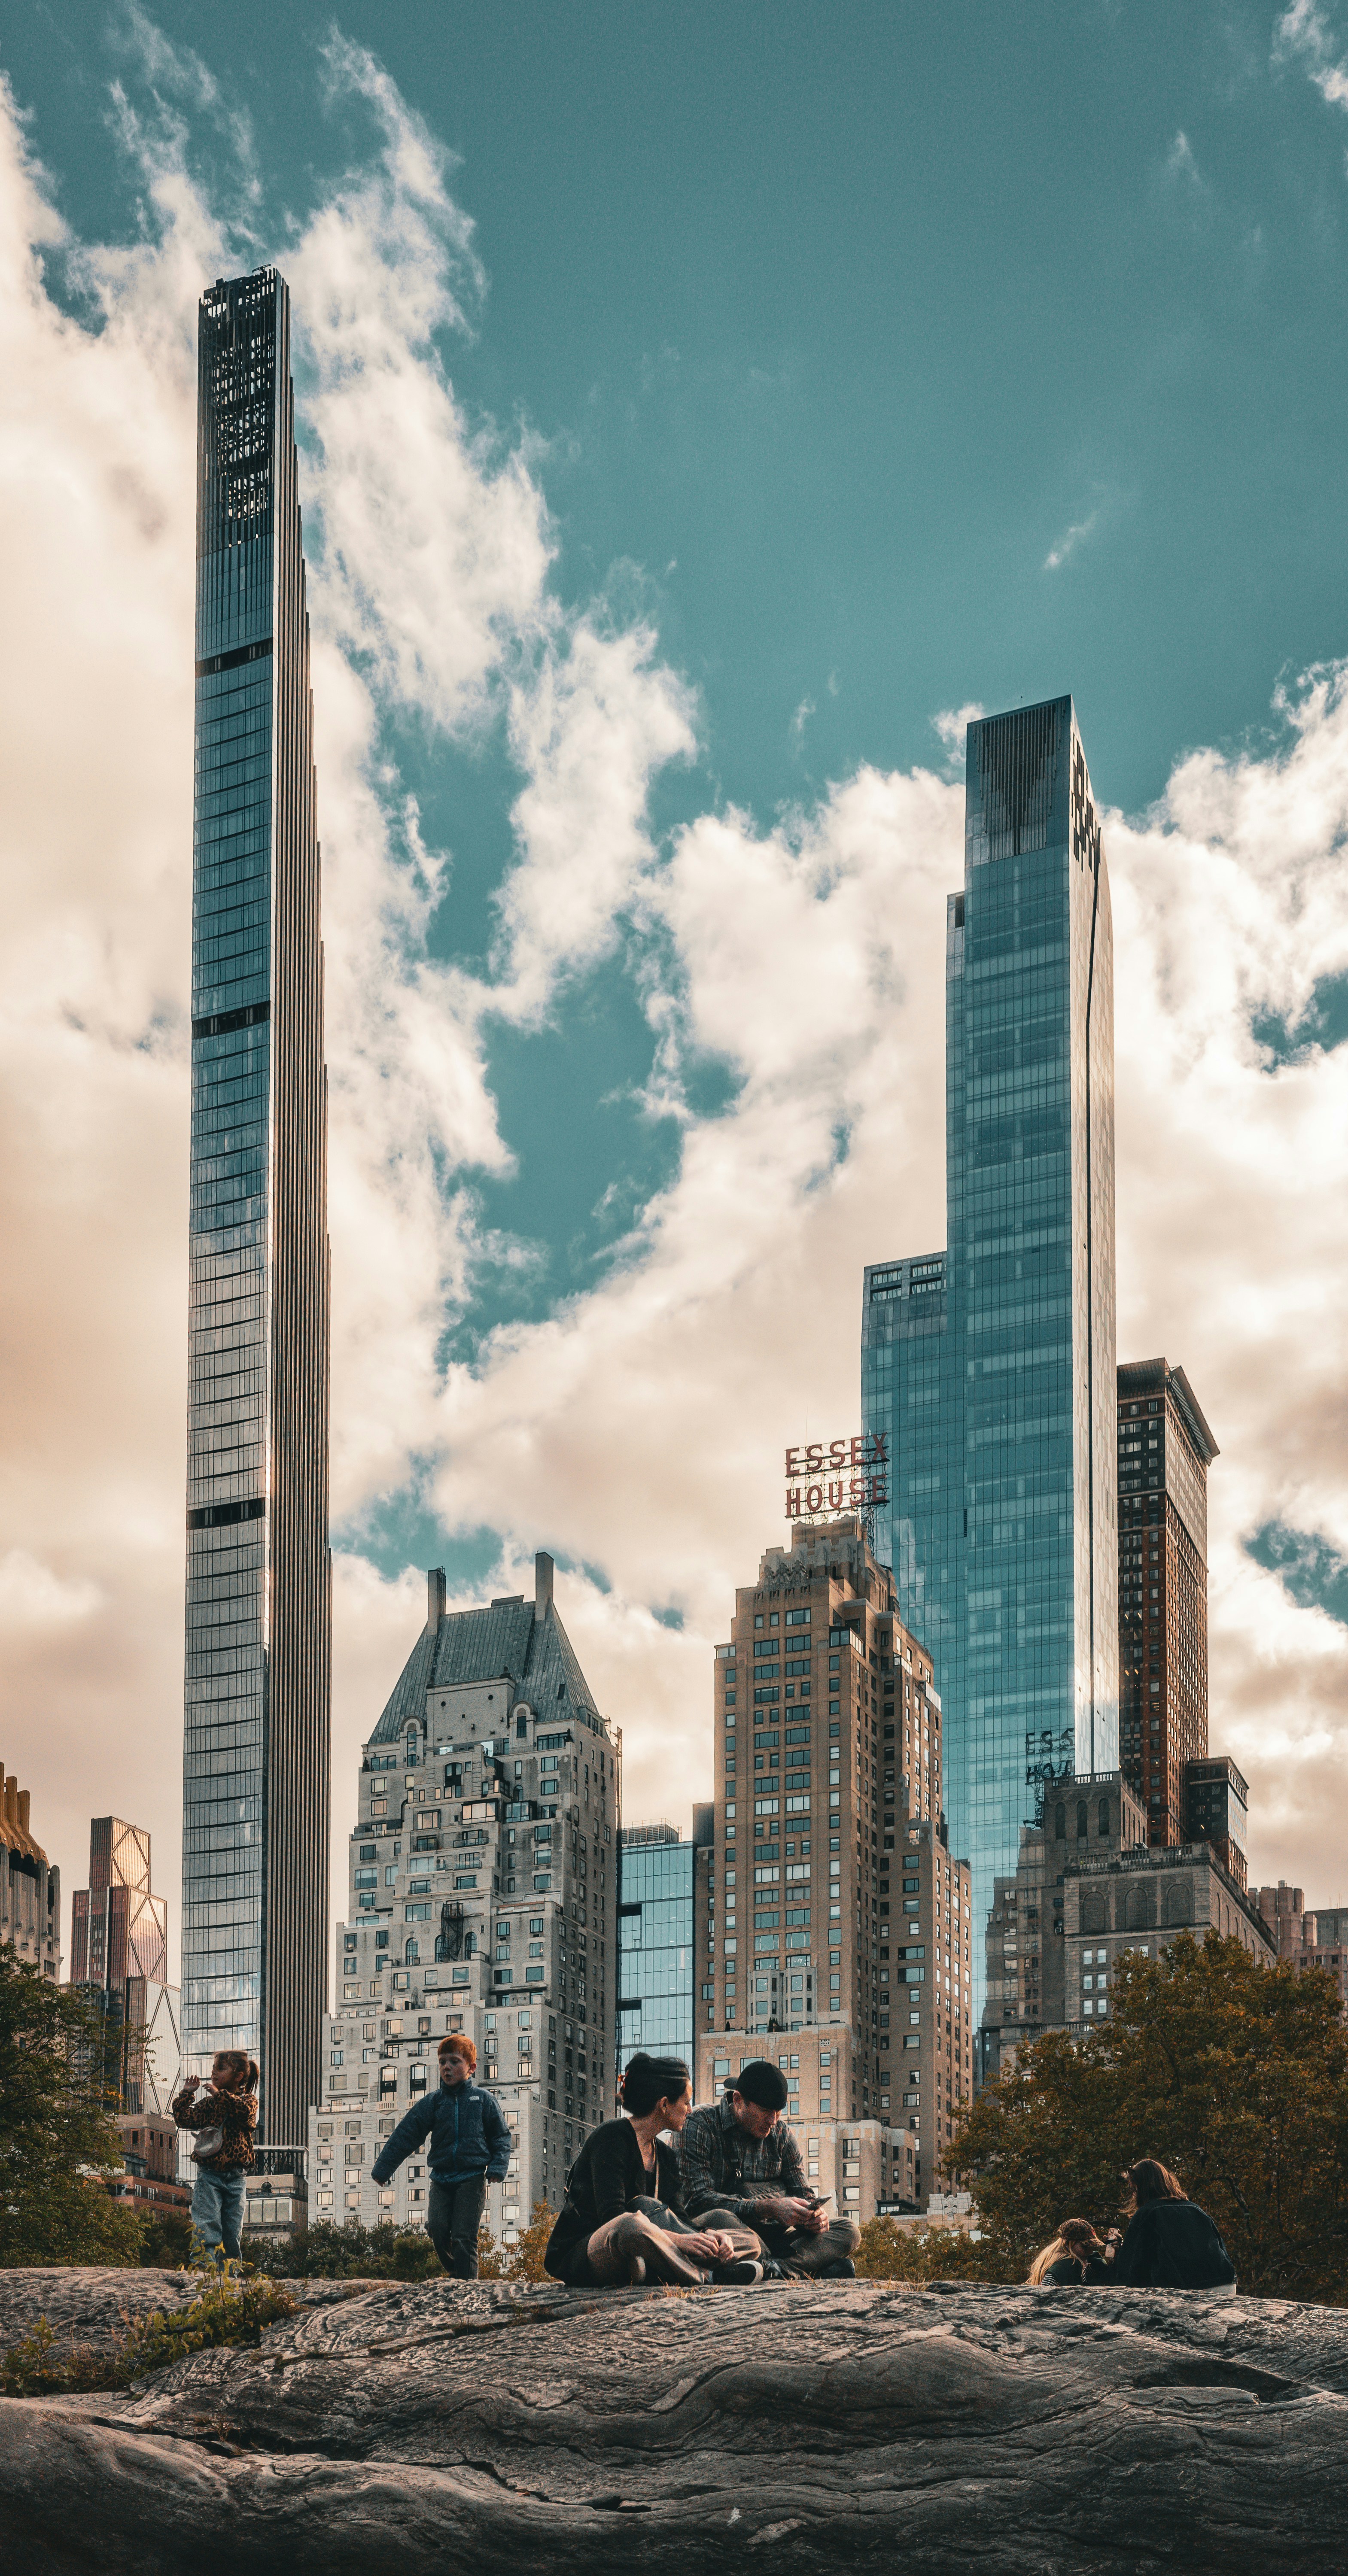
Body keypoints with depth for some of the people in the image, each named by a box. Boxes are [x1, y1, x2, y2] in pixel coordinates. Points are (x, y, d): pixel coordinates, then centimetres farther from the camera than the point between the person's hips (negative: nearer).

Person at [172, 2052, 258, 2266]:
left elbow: (245, 2111, -18)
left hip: (236, 2178, 0)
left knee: (233, 2231, 4)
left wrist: (220, 2095, -20)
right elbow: (183, 2118, 4)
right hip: (209, 2176, 0)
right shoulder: (208, 2103, 11)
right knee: (207, 2227, -13)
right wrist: (187, 2093, 3)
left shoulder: (248, 2100, 5)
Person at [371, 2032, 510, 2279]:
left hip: (472, 2177, -3)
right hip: (441, 2177, 3)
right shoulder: (432, 2102, 10)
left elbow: (501, 2137, 8)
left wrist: (498, 2167, -8)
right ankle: (456, 2275, 9)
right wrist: (382, 2169, 7)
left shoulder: (484, 2100, 5)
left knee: (464, 2238, -11)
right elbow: (405, 2136, 9)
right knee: (437, 2228, -13)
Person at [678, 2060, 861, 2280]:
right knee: (718, 2219, -39)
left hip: (774, 2236, 6)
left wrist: (813, 2215, -10)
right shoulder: (702, 2124, -5)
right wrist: (768, 2209, -26)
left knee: (849, 2231, -11)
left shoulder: (780, 2132, 13)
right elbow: (698, 2198, -17)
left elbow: (801, 2191, 16)